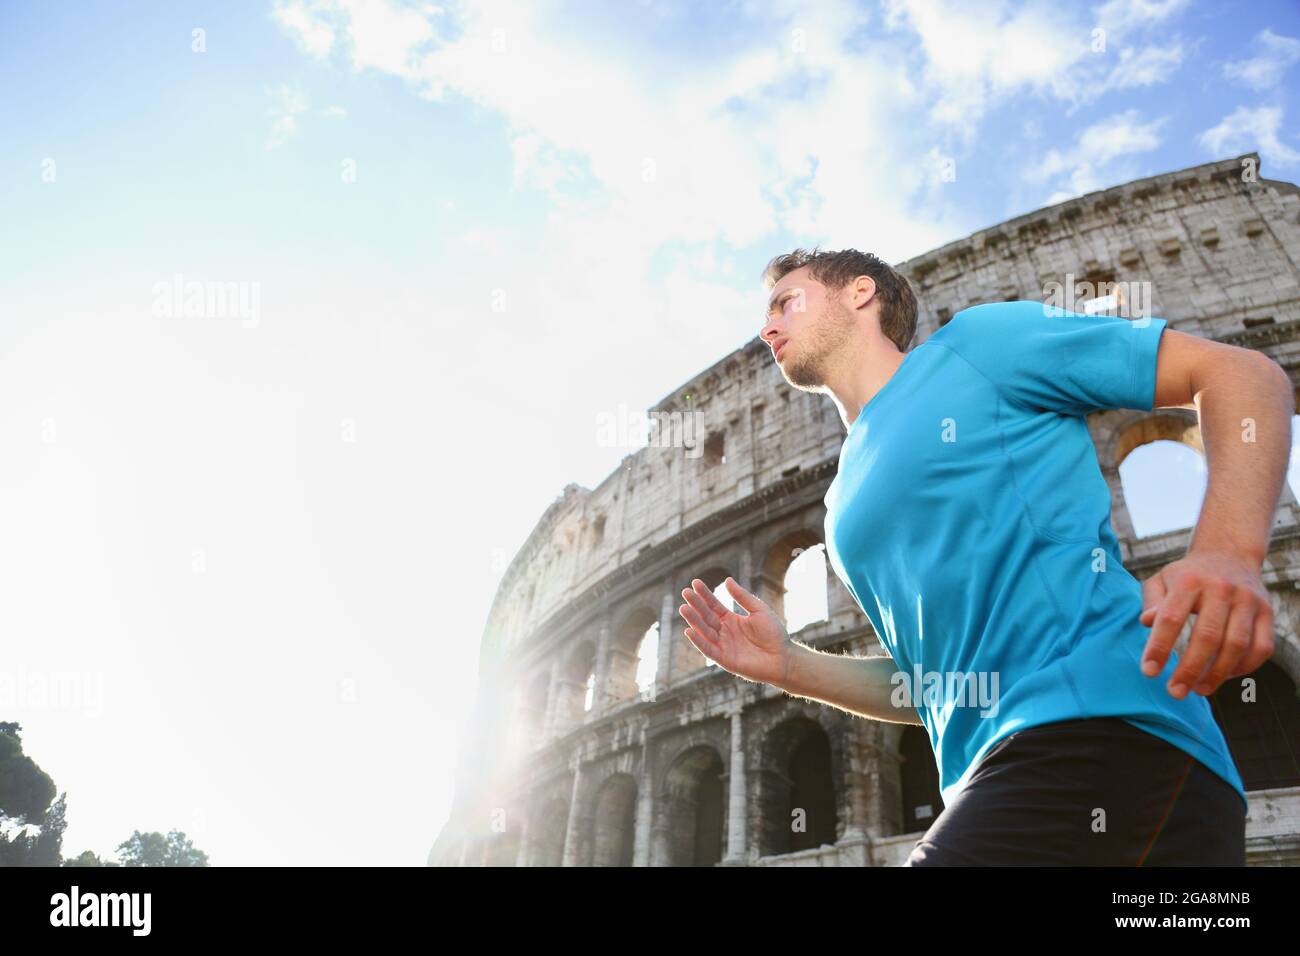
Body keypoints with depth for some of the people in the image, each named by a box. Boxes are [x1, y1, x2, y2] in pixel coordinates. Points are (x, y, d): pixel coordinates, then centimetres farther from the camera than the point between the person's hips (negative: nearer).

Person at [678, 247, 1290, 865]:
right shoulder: (845, 508, 23)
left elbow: (1241, 373, 2)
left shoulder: (977, 340, 5)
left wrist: (1228, 553, -17)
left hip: (1099, 728, -7)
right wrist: (789, 666, 11)